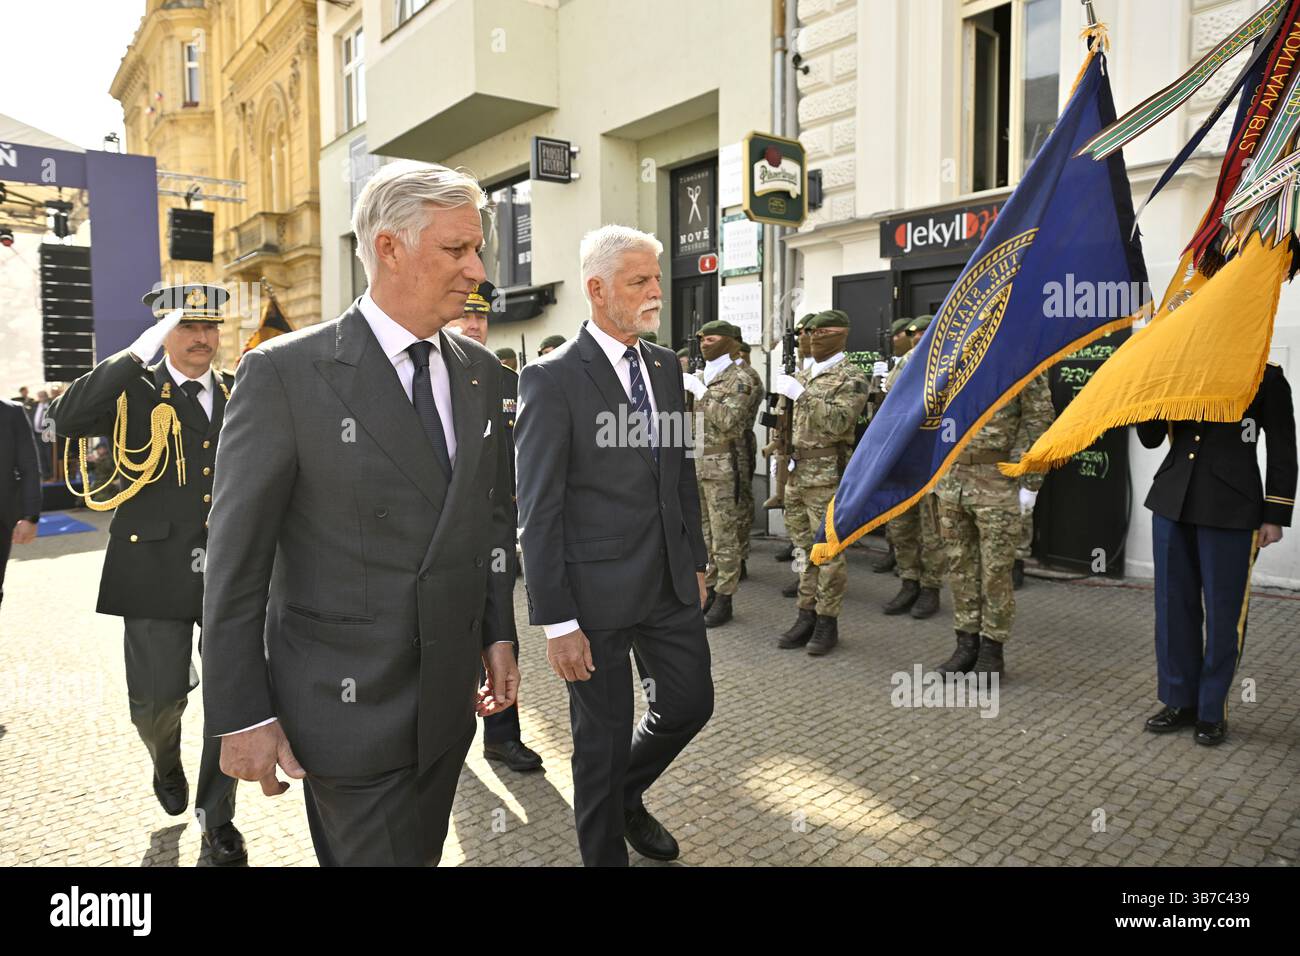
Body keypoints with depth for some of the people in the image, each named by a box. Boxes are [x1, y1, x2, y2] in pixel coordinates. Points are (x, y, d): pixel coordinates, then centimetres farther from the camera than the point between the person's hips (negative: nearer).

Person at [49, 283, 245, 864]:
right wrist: (138, 353, -24)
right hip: (156, 573, -2)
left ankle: (216, 813, 25)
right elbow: (66, 418, -20)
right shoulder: (132, 391, -1)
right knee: (156, 700, 4)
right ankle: (167, 765, 40)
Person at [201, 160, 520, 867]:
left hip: (449, 697, 6)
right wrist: (241, 717, -10)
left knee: (423, 854, 20)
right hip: (349, 707, -5)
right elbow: (235, 563, -11)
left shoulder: (478, 370, 5)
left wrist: (497, 633, 10)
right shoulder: (284, 372, -13)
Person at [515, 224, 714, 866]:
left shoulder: (666, 366, 8)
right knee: (602, 738, 10)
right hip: (597, 593, -6)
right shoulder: (551, 378, -14)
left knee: (690, 704, 17)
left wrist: (696, 560, 15)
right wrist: (556, 621, -17)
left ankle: (627, 796, 46)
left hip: (671, 582, 7)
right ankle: (605, 851, 35)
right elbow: (538, 510, -16)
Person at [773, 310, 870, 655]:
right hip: (795, 475, 7)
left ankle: (827, 623, 8)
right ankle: (807, 616, 20)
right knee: (805, 549, 11)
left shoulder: (852, 378, -5)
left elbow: (839, 422, -20)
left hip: (827, 478, -7)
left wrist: (801, 395, -22)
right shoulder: (802, 375, 16)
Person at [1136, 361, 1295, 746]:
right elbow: (1150, 438, 11)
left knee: (1223, 610, 3)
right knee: (1174, 605, 9)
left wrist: (1275, 515, -4)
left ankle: (1213, 710, 17)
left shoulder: (1266, 376, 1)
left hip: (1230, 511, -4)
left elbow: (1282, 451, 1)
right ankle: (1180, 701, 22)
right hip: (1172, 504, 4)